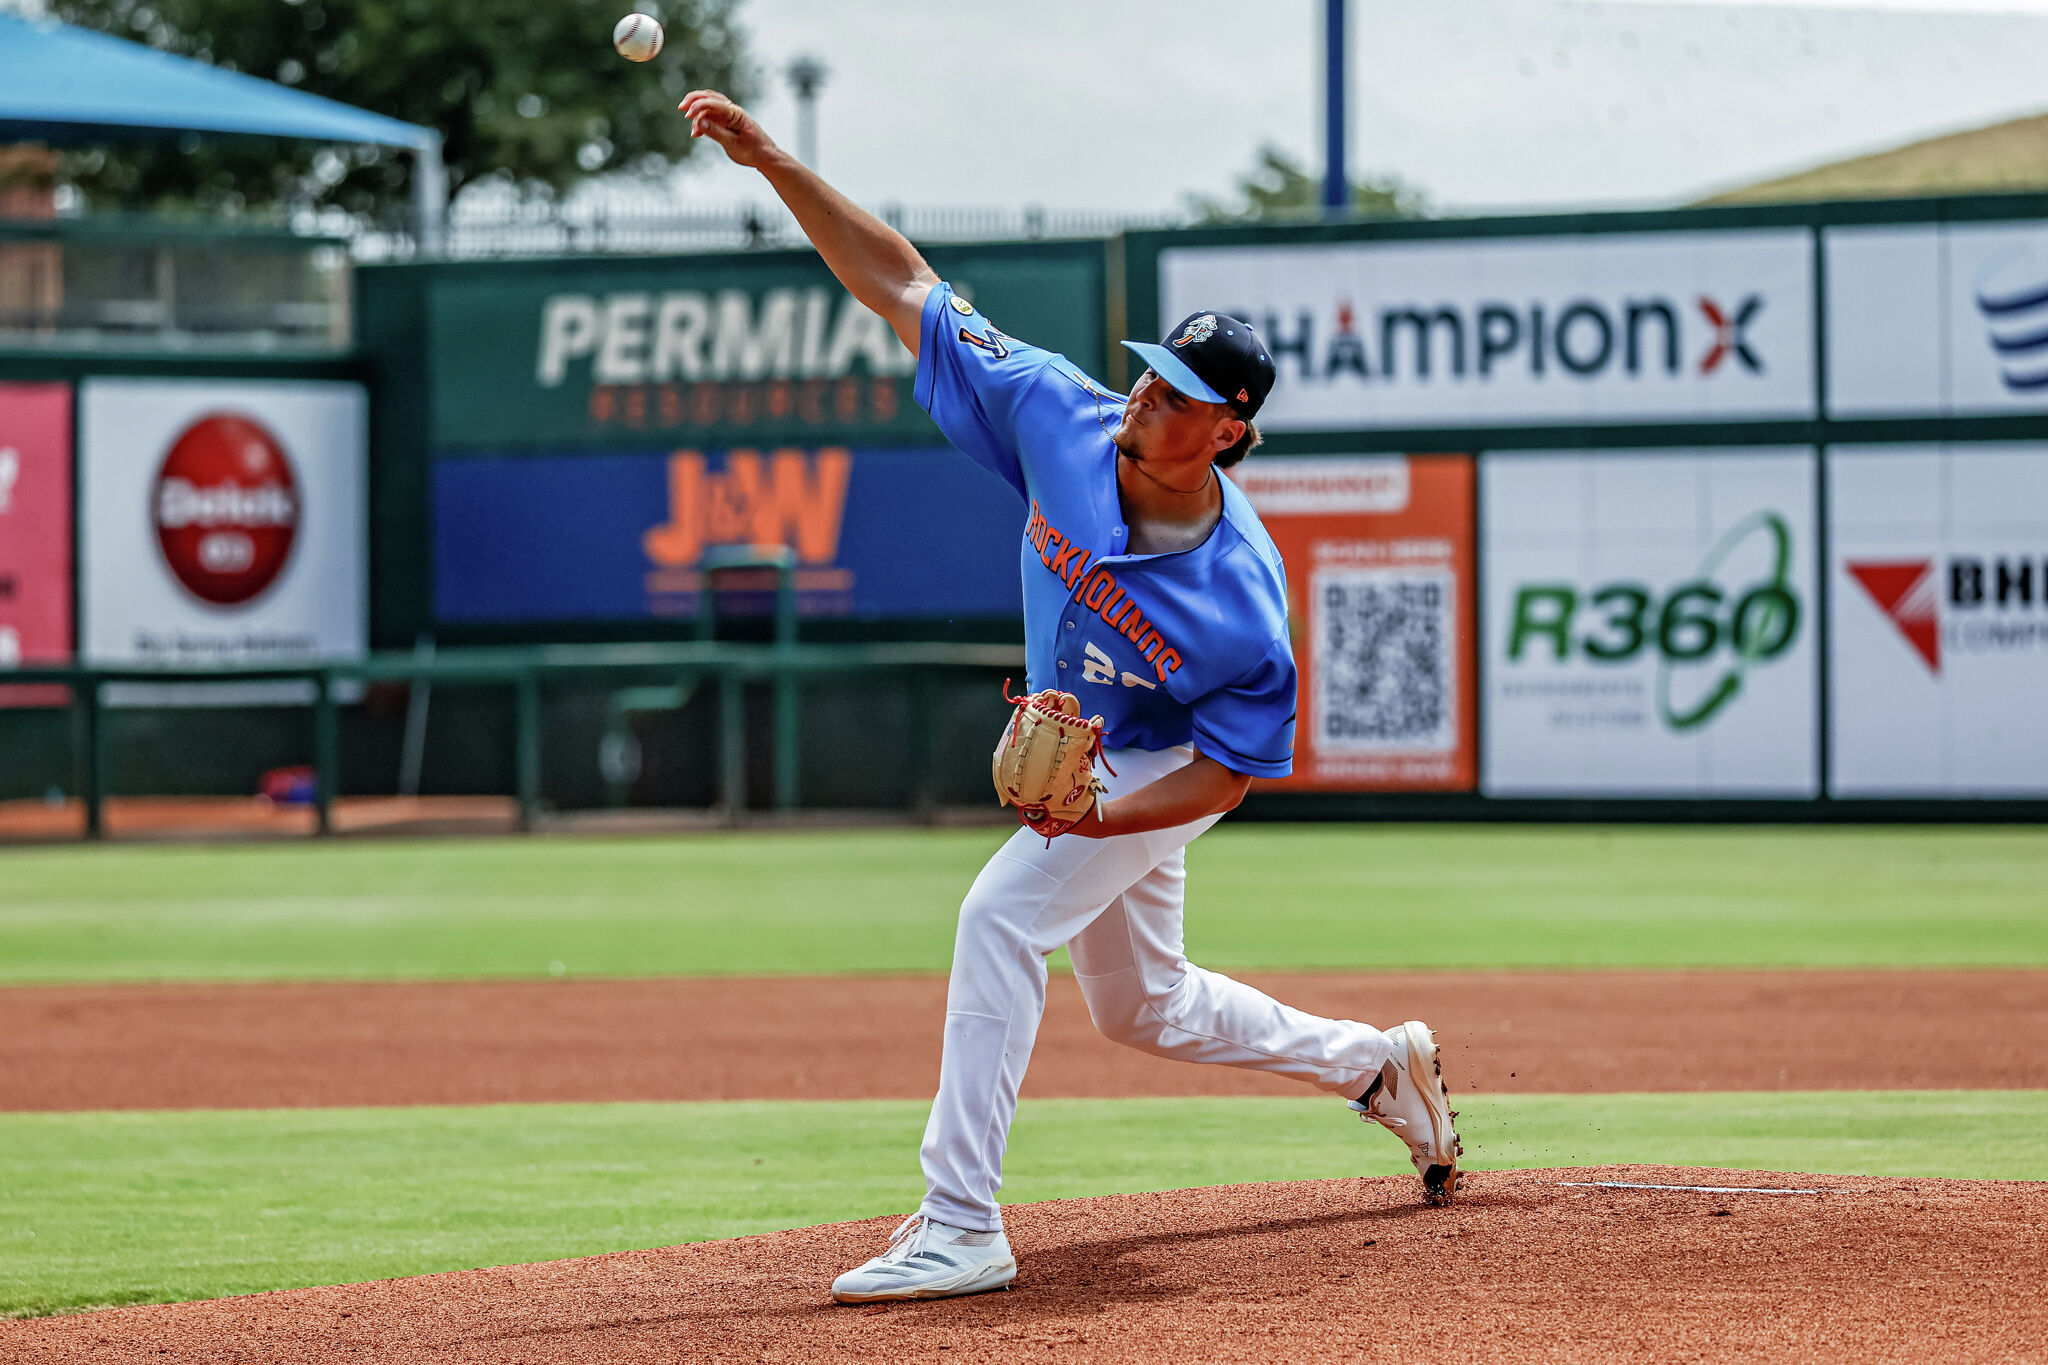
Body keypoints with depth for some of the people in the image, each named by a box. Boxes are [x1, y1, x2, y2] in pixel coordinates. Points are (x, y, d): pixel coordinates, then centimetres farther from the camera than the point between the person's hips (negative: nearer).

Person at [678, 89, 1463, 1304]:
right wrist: (775, 163, -29)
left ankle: (962, 1228, -26)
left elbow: (1229, 769, -22)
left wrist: (1099, 817, -37)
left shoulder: (1245, 599, -33)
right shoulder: (1064, 420, -23)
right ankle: (1383, 1065, 44)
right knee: (1144, 1010, 22)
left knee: (1002, 916, -27)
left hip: (1155, 773, -7)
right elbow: (903, 289, -21)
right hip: (1077, 767, 7)